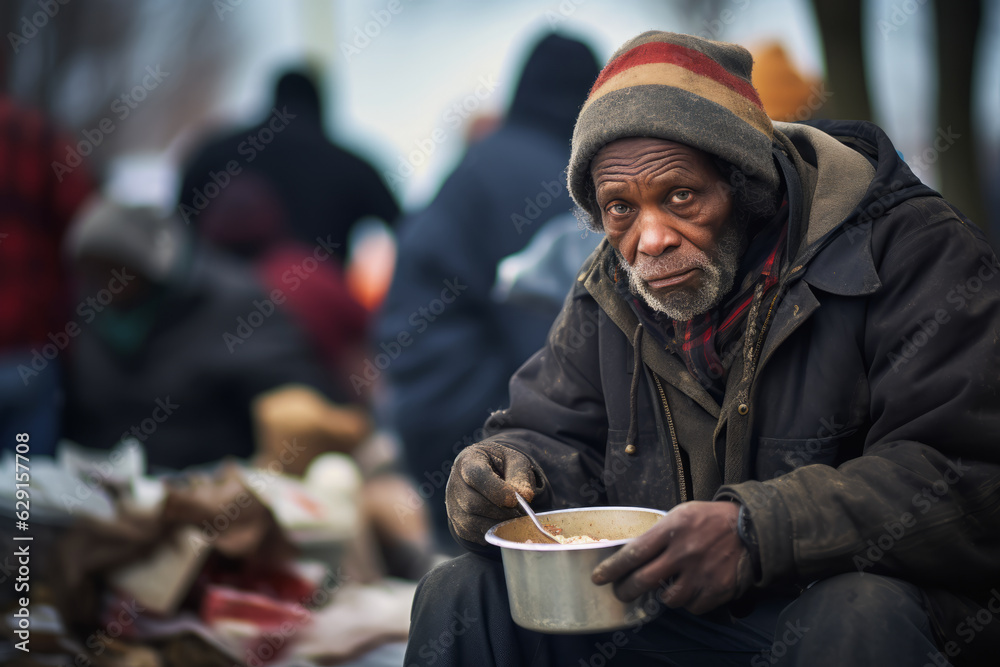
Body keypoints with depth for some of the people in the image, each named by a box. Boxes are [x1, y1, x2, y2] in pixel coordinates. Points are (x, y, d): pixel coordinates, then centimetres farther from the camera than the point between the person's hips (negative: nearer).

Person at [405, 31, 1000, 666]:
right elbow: (552, 431, 15)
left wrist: (758, 530, -33)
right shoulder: (609, 293, 8)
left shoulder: (906, 250, -12)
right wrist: (510, 473, -13)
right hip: (666, 613, 4)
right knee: (462, 593, -13)